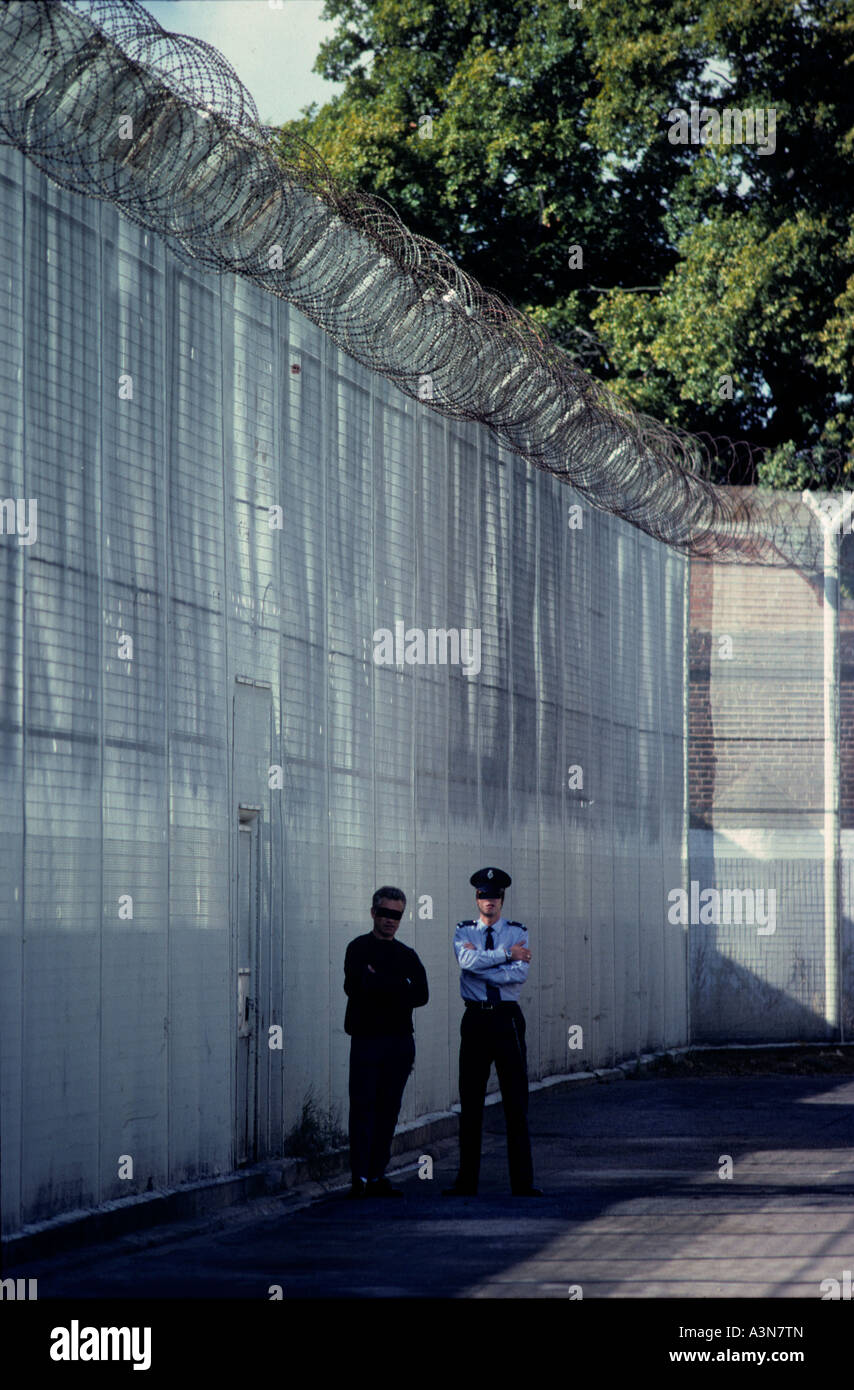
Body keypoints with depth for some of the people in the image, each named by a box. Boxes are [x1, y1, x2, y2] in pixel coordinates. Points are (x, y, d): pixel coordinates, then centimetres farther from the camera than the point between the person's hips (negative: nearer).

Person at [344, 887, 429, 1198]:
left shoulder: (407, 955, 15)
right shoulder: (360, 948, 2)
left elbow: (422, 995, 0)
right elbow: (355, 986, -15)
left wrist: (379, 985, -9)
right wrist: (399, 989, -8)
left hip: (400, 1040, 5)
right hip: (367, 1038, -5)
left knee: (388, 1108, 5)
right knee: (363, 1105, -8)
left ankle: (377, 1175, 9)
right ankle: (360, 1177, -10)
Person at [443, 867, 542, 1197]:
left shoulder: (517, 932, 7)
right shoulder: (464, 932, 8)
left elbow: (521, 974, -9)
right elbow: (468, 960, -13)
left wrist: (482, 964, -12)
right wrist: (506, 954, -12)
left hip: (507, 1018, 0)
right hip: (476, 1019, 0)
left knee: (516, 1100, -1)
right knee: (470, 1100, 1)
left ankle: (522, 1182, 1)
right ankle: (466, 1180, 6)